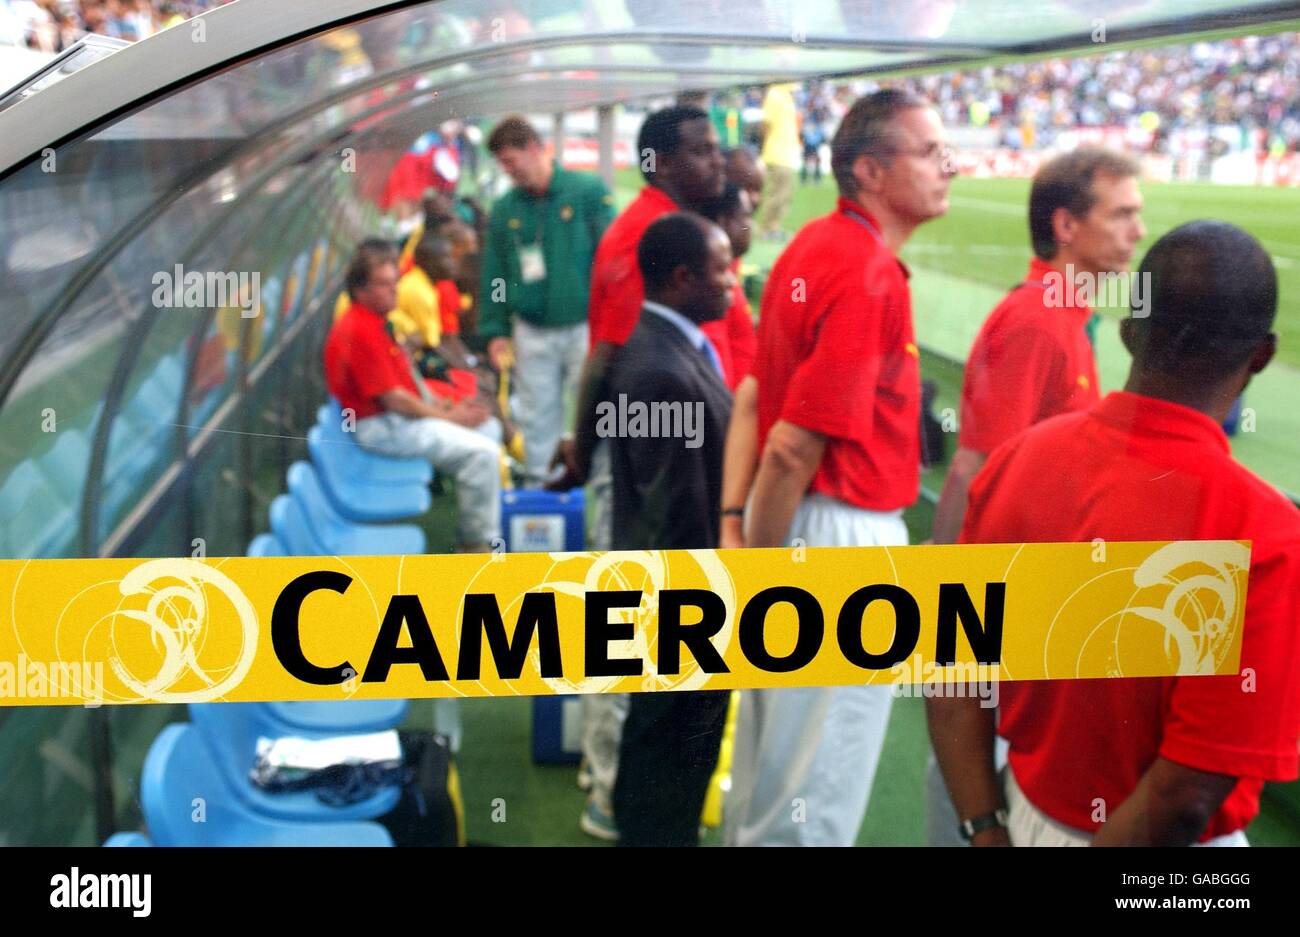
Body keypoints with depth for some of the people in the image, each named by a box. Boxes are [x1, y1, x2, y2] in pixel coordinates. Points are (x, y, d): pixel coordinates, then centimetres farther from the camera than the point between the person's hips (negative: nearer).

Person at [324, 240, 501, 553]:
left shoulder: (373, 322, 13)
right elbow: (393, 399, -22)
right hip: (382, 427, -11)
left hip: (398, 418, 11)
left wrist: (447, 407, 5)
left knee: (488, 430, 17)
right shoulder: (361, 331, -21)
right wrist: (448, 416, -13)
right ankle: (480, 541, -4)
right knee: (483, 452, -17)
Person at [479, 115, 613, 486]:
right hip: (532, 333, 3)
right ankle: (537, 486, 20)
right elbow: (493, 273, 11)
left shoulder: (589, 191, -4)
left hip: (585, 326, -3)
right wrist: (494, 329, 6)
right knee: (537, 419, 9)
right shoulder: (504, 209, 7)